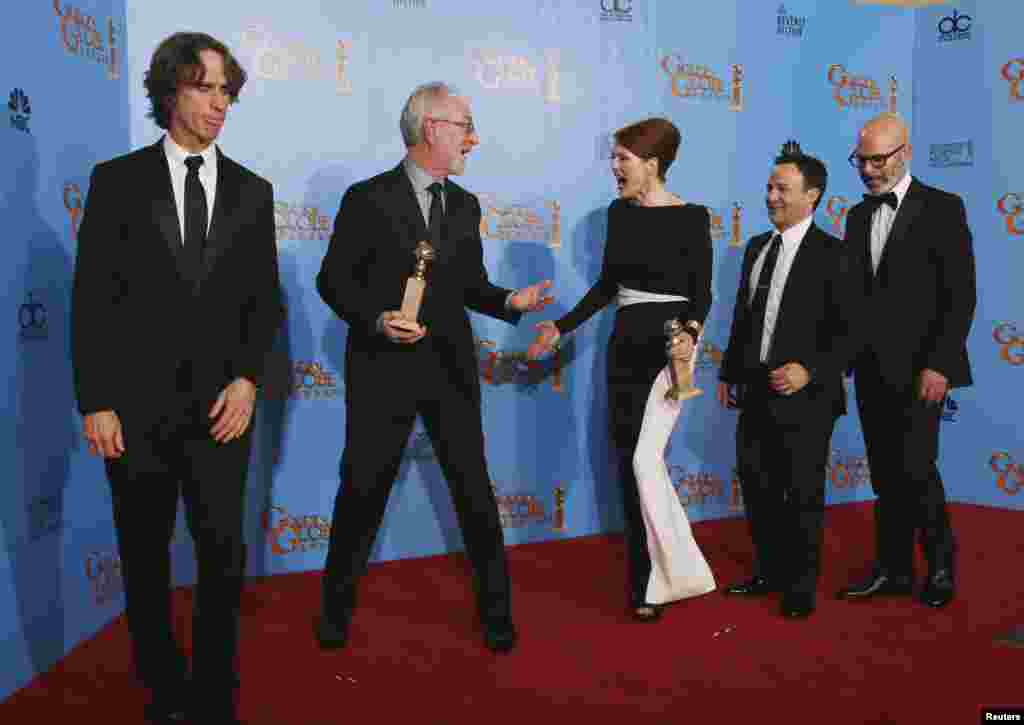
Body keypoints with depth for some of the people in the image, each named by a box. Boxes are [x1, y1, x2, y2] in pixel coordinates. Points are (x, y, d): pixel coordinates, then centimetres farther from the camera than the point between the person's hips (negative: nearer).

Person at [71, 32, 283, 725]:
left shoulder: (252, 191, 7)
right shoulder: (118, 180, 2)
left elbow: (266, 298, 8)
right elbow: (92, 299, -2)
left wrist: (247, 380, -5)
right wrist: (96, 402, -7)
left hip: (220, 407, 1)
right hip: (137, 408, -1)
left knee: (224, 558, 5)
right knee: (145, 561, 11)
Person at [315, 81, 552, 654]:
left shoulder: (466, 205, 11)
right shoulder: (368, 198, -4)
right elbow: (333, 280, -3)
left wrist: (510, 301, -4)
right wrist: (377, 320, -19)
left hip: (452, 369, 4)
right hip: (383, 369, -3)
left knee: (476, 493, 6)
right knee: (363, 492, 8)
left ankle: (496, 608, 22)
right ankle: (337, 607, 30)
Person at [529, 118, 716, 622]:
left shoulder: (691, 217, -8)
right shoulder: (619, 212, 8)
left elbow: (702, 291, -8)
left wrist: (691, 333, -26)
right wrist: (562, 327, 10)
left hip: (668, 343, -6)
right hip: (625, 341, 6)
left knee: (645, 459, -14)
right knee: (628, 460, 7)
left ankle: (669, 576, 5)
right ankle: (646, 577, 21)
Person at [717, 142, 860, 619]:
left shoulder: (831, 254, -8)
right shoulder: (757, 247, 12)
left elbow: (849, 329, -11)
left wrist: (811, 370, -22)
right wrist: (729, 373, 15)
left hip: (804, 396, -6)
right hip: (756, 391, 6)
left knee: (802, 494, 7)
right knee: (757, 487, 15)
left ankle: (801, 586, 24)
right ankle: (769, 571, 33)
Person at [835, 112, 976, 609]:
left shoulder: (942, 209, -4)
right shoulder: (858, 216, 13)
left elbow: (961, 295, -9)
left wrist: (939, 364, -16)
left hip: (917, 367, -5)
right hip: (871, 368, 5)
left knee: (915, 467, -6)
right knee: (885, 473, 9)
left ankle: (941, 563, 17)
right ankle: (893, 567, 20)